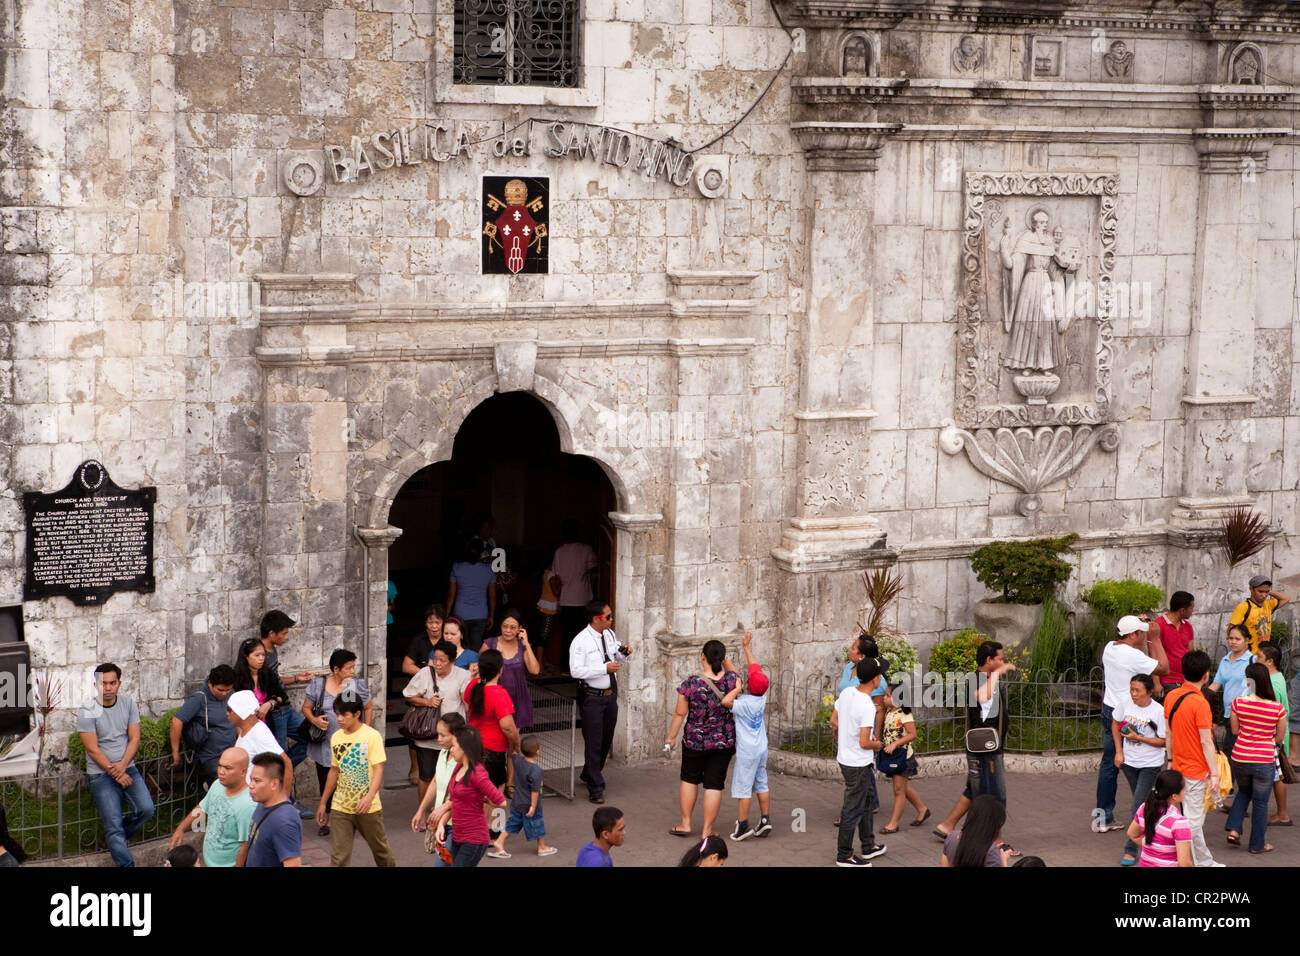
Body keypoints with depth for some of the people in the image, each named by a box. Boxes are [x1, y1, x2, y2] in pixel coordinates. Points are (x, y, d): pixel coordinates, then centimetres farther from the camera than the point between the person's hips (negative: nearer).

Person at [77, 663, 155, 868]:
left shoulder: (129, 705, 2)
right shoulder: (87, 713, -10)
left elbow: (134, 739, 0)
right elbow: (93, 750, -11)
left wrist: (122, 766, -15)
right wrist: (116, 775, -13)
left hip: (128, 768, 4)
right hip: (101, 774, -4)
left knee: (146, 809, -13)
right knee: (113, 825, -9)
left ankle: (118, 837, 15)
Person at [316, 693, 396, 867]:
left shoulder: (372, 736, -10)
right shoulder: (336, 737, 6)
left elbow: (378, 769, -16)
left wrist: (369, 797, -31)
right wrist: (323, 803, 18)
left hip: (368, 807, -3)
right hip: (340, 807, 4)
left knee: (380, 849, 14)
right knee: (338, 858, -4)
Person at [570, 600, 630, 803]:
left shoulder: (609, 634, 5)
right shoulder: (581, 641, -17)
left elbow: (617, 658, 21)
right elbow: (576, 671, -24)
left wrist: (624, 653, -3)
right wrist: (605, 668, -27)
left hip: (611, 694, 7)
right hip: (592, 697, -7)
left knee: (607, 739, 18)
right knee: (593, 742, -3)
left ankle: (589, 775, 38)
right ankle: (595, 787, 3)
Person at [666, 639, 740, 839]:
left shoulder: (691, 683, -17)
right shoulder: (731, 680, -13)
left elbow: (679, 714, -9)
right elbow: (738, 677, 13)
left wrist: (671, 737, 4)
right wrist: (725, 661, 4)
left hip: (695, 741, -1)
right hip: (724, 742, 1)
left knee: (689, 779, 20)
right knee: (714, 784, 7)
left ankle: (685, 824, 24)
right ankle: (707, 830, 10)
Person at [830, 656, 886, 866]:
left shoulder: (846, 693, -2)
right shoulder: (867, 707, -27)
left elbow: (833, 721, 10)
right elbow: (864, 743, -27)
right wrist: (876, 744, -6)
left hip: (845, 757, 9)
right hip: (858, 765, -9)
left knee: (867, 798, 24)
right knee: (853, 809, 3)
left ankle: (868, 846, 36)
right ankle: (844, 855, 15)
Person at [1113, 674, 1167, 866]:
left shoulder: (1158, 711, -19)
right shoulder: (1126, 704, -6)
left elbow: (1164, 741, -14)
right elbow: (1115, 724, 11)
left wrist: (1138, 737, -22)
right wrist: (1119, 752, 5)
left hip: (1150, 765, -5)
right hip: (1129, 762, 5)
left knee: (1139, 806, -8)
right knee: (1140, 803, 19)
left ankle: (1131, 850, -4)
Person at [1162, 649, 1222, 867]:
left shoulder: (1171, 696, 1)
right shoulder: (1200, 703, -21)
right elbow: (1206, 742, -19)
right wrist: (1214, 774, -14)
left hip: (1178, 767, 8)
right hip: (1197, 771, -8)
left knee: (1197, 817, 19)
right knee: (1193, 820, -1)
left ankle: (1204, 861, 28)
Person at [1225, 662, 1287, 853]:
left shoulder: (1238, 703, -11)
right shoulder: (1278, 709, -14)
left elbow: (1235, 730, 2)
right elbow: (1279, 738, -1)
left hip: (1239, 758, 2)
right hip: (1264, 761, -2)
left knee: (1243, 792, 28)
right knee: (1260, 802, 14)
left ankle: (1234, 829, 15)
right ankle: (1257, 844, 23)